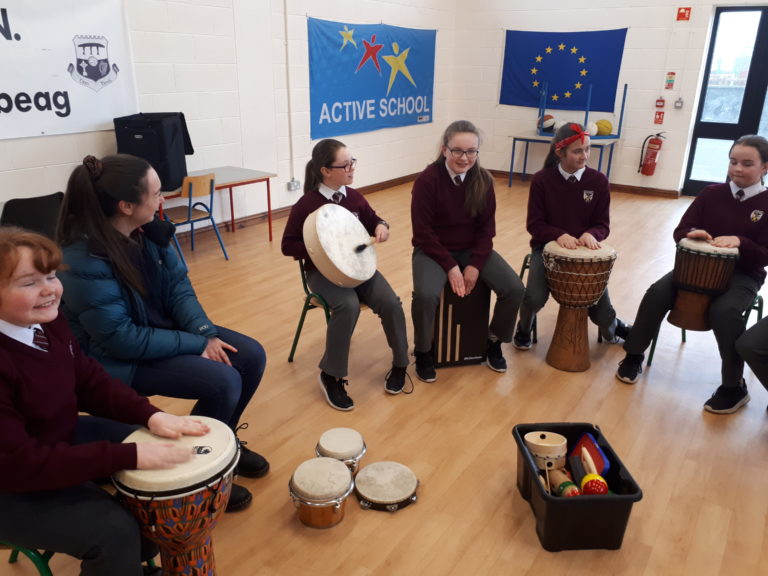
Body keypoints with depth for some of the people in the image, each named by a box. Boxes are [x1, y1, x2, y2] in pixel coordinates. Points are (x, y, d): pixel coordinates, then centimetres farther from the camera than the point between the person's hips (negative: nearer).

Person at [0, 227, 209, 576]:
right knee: (114, 531, -24)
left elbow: (90, 381, 3)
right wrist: (130, 456, -35)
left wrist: (151, 416, -14)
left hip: (61, 439, 9)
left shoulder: (48, 323, -6)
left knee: (167, 461, 8)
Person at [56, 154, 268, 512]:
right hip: (120, 358, -8)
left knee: (251, 356, -5)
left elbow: (178, 285, 0)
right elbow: (121, 339, -27)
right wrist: (196, 343, -24)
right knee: (222, 382, -23)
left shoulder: (148, 229, -5)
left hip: (164, 328, 8)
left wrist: (205, 332, -17)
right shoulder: (84, 262, -27)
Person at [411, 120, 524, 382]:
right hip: (433, 250, -4)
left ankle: (494, 341, 14)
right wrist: (450, 266, -20)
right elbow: (423, 232, -16)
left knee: (514, 289, -14)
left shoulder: (483, 179, -5)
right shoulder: (427, 180, -17)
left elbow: (486, 227, 0)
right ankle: (423, 352, -3)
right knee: (425, 295, -32)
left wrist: (475, 265, -12)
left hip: (472, 250, 4)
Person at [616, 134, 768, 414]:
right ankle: (634, 357, -4)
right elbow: (679, 232, 4)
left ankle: (734, 387, -13)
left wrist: (739, 242, -26)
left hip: (742, 274, -3)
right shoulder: (712, 193, 5)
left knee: (724, 311, -33)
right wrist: (692, 233, -20)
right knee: (657, 293, -22)